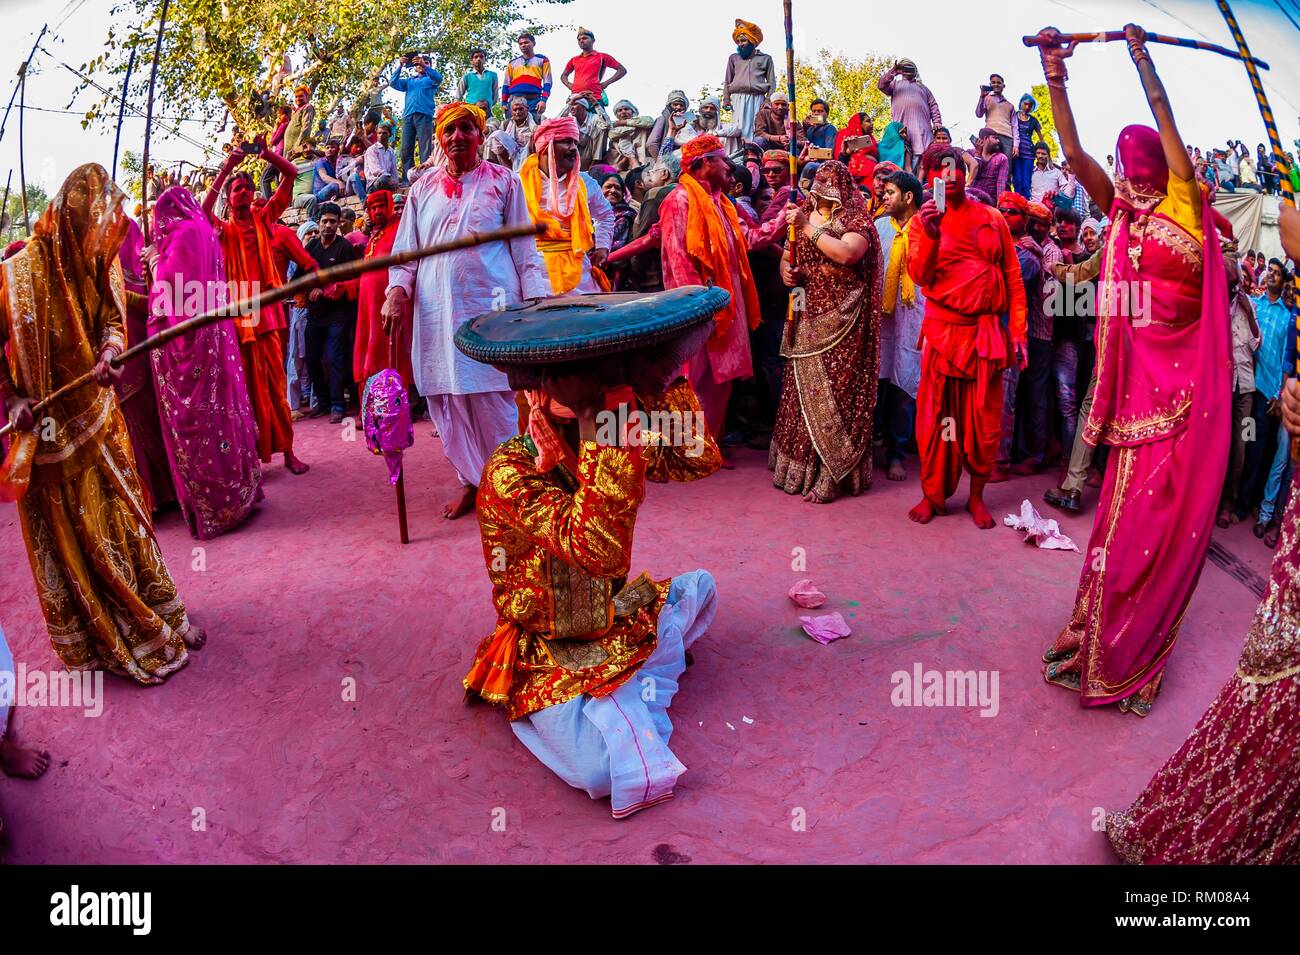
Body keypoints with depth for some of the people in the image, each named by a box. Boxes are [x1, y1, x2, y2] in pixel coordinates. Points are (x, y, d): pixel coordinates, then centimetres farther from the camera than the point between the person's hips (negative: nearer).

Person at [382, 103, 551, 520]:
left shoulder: (503, 181, 7)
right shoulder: (423, 188, 15)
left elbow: (525, 249, 4)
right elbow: (405, 248, 15)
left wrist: (536, 302, -5)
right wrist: (398, 290, -3)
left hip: (490, 309, -3)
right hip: (436, 311, 4)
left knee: (492, 402, -5)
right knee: (447, 400, 4)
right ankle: (471, 479, 18)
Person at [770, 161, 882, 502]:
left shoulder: (856, 220, -3)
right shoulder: (803, 216, 15)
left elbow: (846, 253, -22)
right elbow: (786, 257, 19)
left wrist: (808, 228, -18)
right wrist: (785, 269, -4)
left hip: (840, 320, -5)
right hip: (806, 318, 6)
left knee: (834, 392, -7)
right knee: (803, 391, 8)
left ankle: (832, 475, -1)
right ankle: (798, 466, 19)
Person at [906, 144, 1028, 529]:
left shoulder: (992, 218, 9)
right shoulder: (923, 221, 5)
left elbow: (1013, 277, 7)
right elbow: (919, 275, -8)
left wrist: (1018, 332, 1)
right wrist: (931, 234, -24)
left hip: (987, 331, 2)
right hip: (943, 330, -1)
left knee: (984, 418, 5)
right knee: (938, 415, 2)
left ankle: (976, 497, 16)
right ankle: (932, 494, 13)